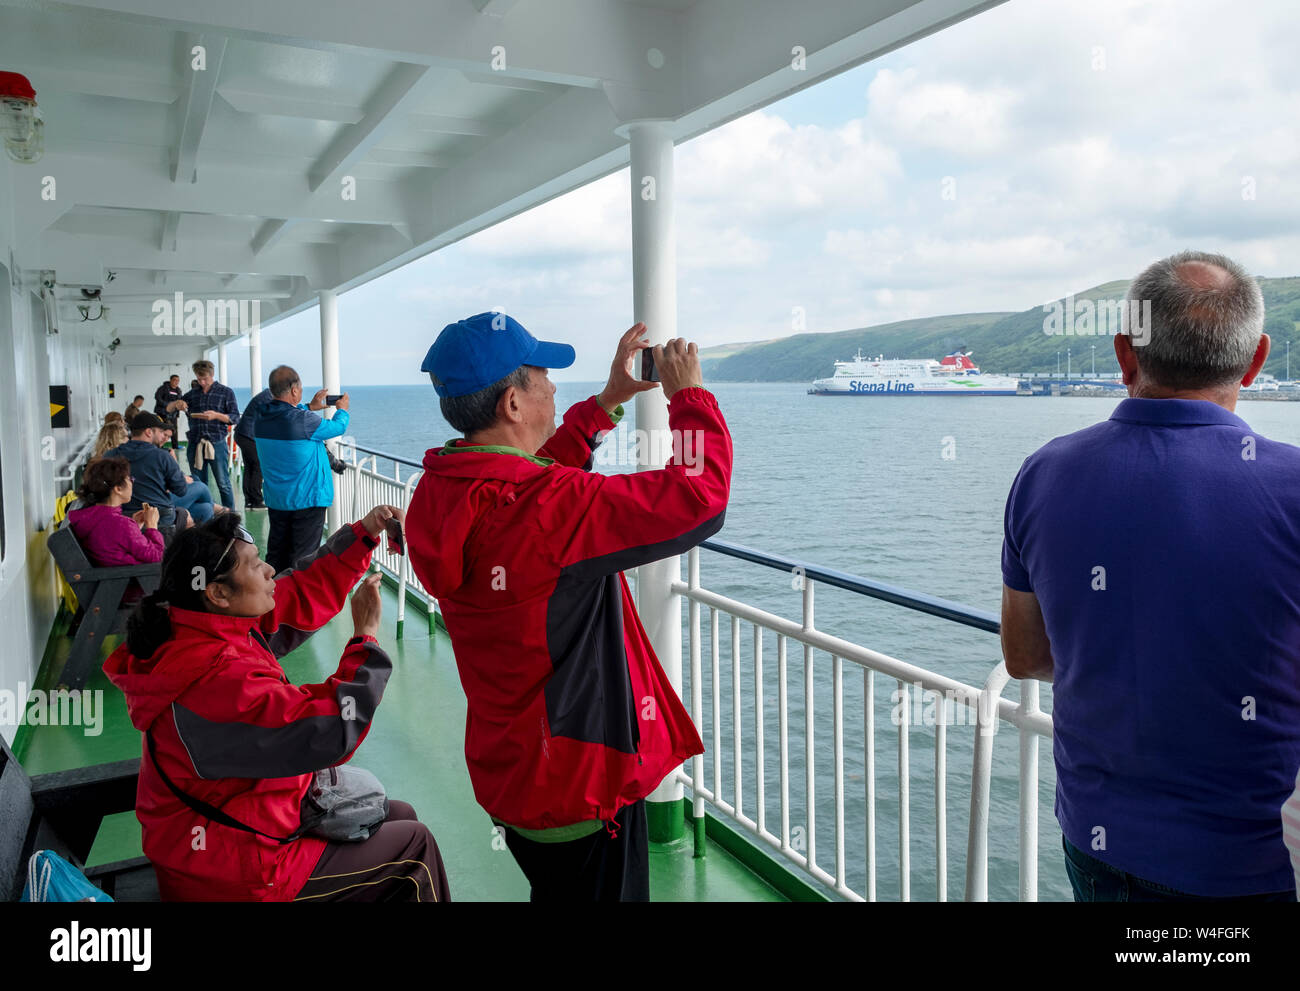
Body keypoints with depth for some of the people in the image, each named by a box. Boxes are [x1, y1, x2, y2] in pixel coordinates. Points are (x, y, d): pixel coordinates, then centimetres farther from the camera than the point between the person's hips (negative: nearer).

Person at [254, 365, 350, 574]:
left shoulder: (261, 418, -2)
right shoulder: (304, 420, -21)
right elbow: (337, 427, -5)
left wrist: (309, 407, 26)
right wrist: (342, 410, 16)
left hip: (275, 499, 7)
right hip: (307, 499, -7)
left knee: (275, 558, 16)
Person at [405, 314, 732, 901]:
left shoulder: (440, 492, -4)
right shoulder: (548, 508, -31)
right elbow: (698, 498, -26)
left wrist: (608, 401, 15)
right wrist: (691, 396, -10)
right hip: (580, 787, -8)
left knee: (553, 891, 28)